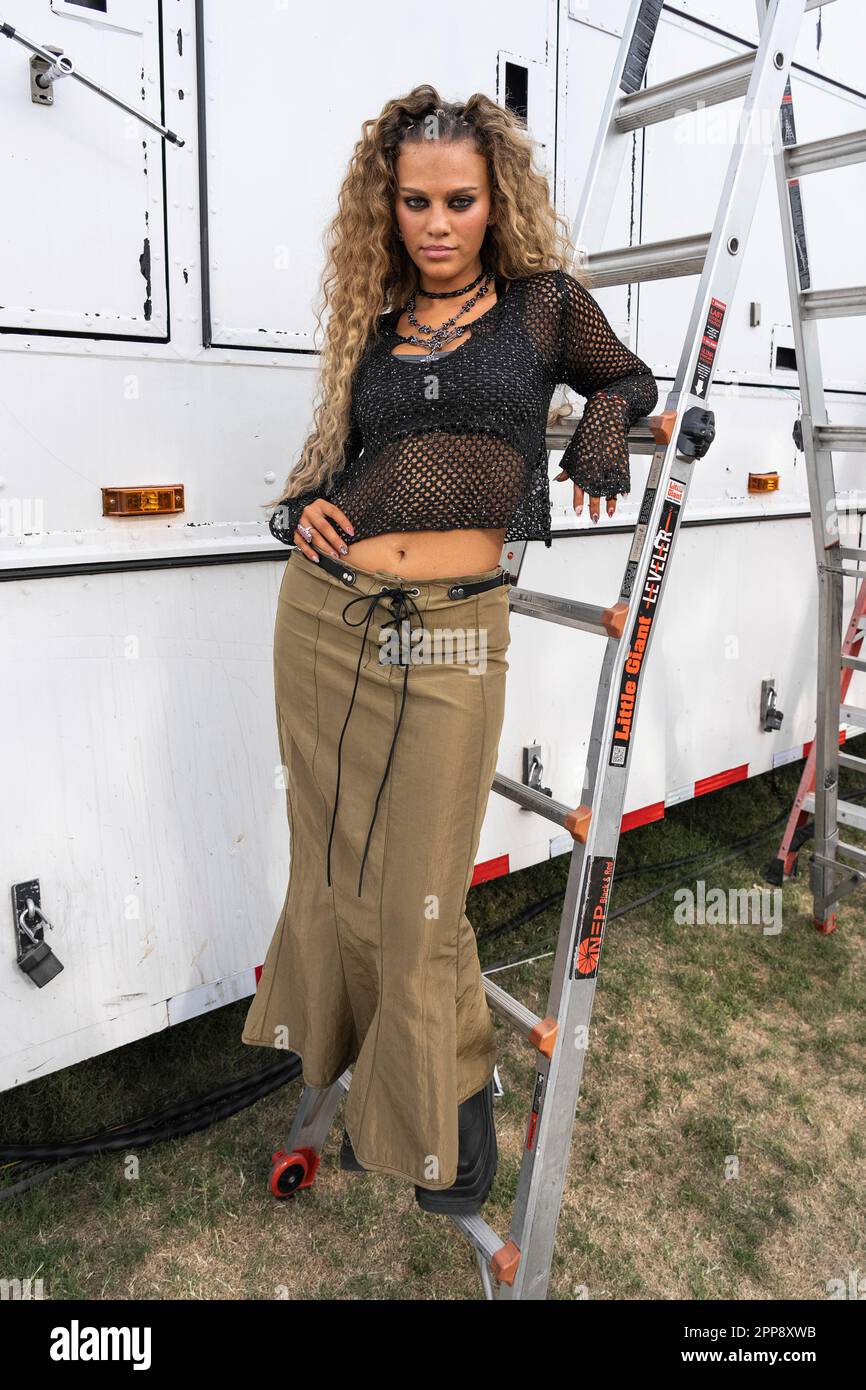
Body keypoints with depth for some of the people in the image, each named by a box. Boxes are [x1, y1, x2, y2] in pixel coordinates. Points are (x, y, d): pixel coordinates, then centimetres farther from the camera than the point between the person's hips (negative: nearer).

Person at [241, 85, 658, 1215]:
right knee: (337, 864, 11)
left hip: (448, 638, -3)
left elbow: (630, 379, 24)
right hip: (323, 615, 4)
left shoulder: (544, 301, 9)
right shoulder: (374, 318, 16)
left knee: (418, 898, 0)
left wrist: (603, 424, 2)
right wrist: (305, 508, 1)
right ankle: (360, 1068, 35)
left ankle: (441, 1119, 27)